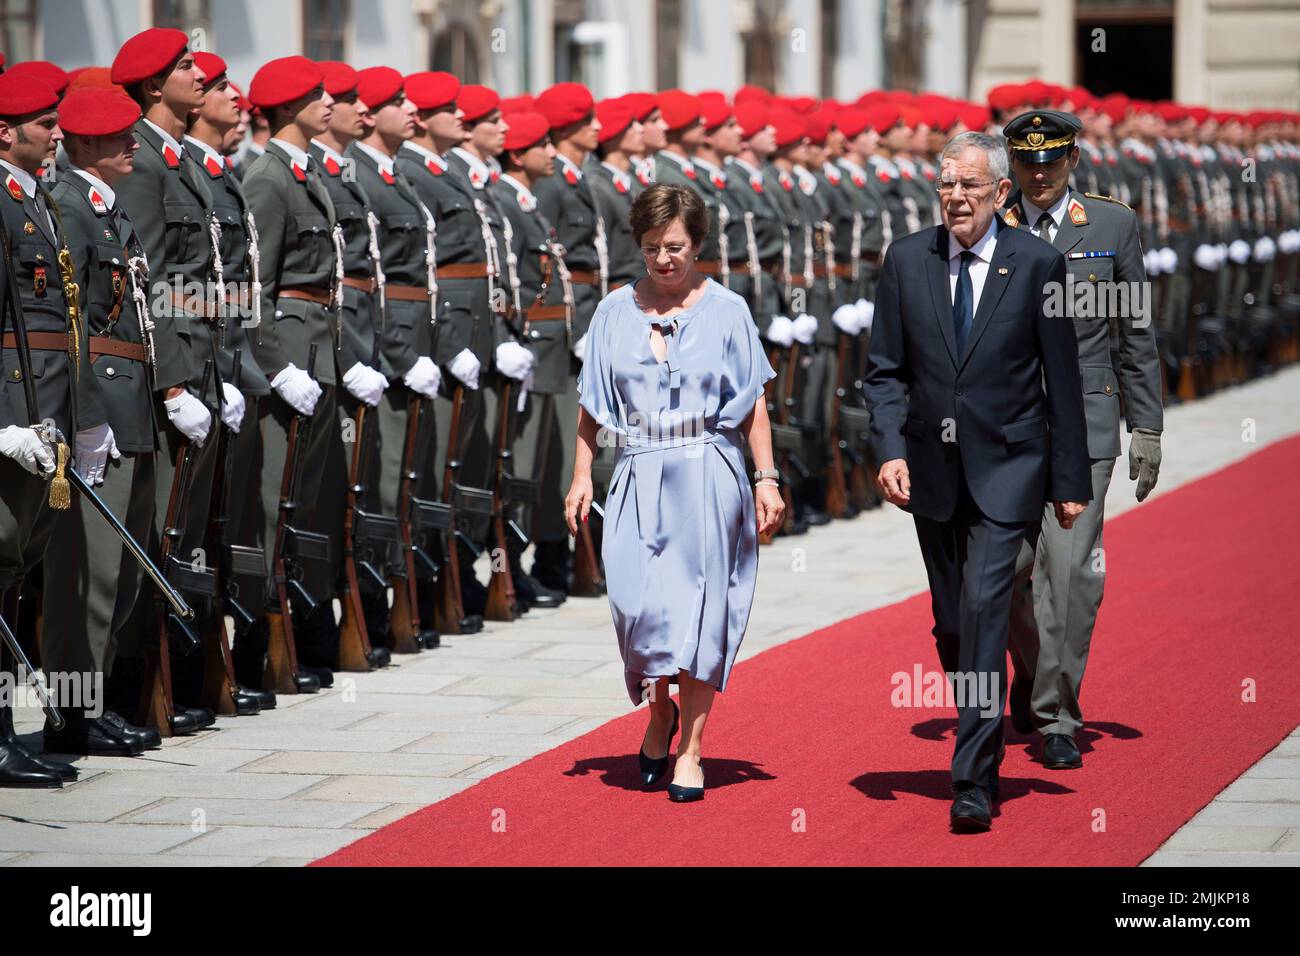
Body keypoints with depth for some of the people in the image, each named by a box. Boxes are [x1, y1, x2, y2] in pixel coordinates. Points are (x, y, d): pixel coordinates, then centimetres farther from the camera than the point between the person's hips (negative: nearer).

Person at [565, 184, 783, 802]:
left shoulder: (725, 310, 2)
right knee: (637, 603, -7)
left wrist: (766, 480, -3)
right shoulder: (615, 312, 7)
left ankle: (691, 747, 6)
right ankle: (660, 710, 22)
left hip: (708, 477, -1)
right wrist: (582, 476, 2)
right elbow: (591, 406, 10)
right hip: (640, 475, 1)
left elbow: (754, 404, 3)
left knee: (698, 607, -3)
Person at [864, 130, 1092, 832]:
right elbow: (885, 370, 5)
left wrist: (1070, 479, 0)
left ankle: (973, 782, -15)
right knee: (950, 623, 12)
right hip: (931, 469, 4)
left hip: (1005, 467, -4)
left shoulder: (1037, 263, -5)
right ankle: (983, 746, 30)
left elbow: (1062, 379, -1)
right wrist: (890, 450, -9)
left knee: (984, 610, -15)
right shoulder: (906, 260, 2)